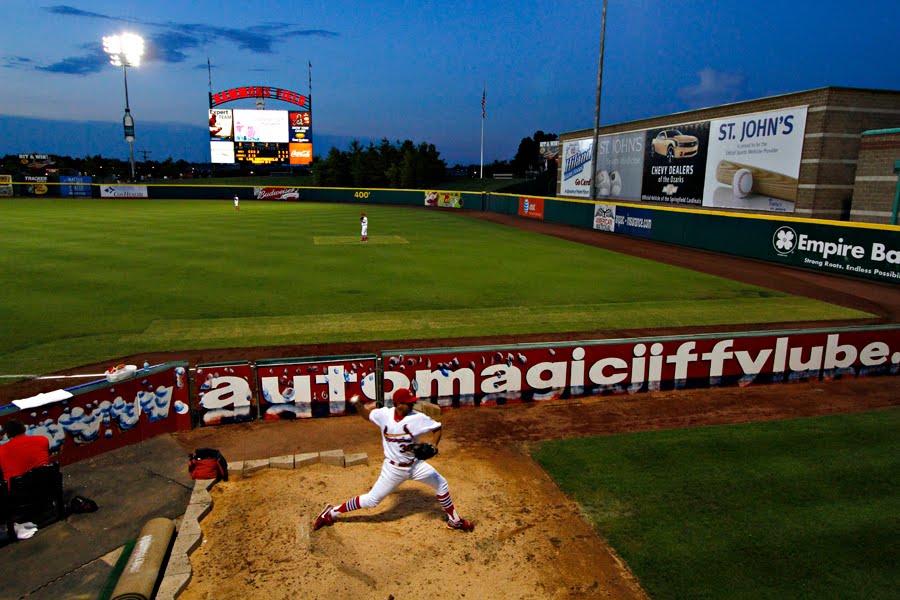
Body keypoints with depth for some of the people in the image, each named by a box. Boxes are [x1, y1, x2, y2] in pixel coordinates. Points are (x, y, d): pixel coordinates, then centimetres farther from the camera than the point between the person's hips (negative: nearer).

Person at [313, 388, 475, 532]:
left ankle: (454, 521, 29)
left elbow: (437, 428, -8)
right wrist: (357, 404, -14)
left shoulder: (418, 418, -18)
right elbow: (366, 414, 5)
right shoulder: (384, 414, -13)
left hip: (415, 465, 2)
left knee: (441, 484, 7)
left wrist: (433, 446, -25)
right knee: (371, 500, 2)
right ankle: (332, 512, 20)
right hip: (394, 468, -2)